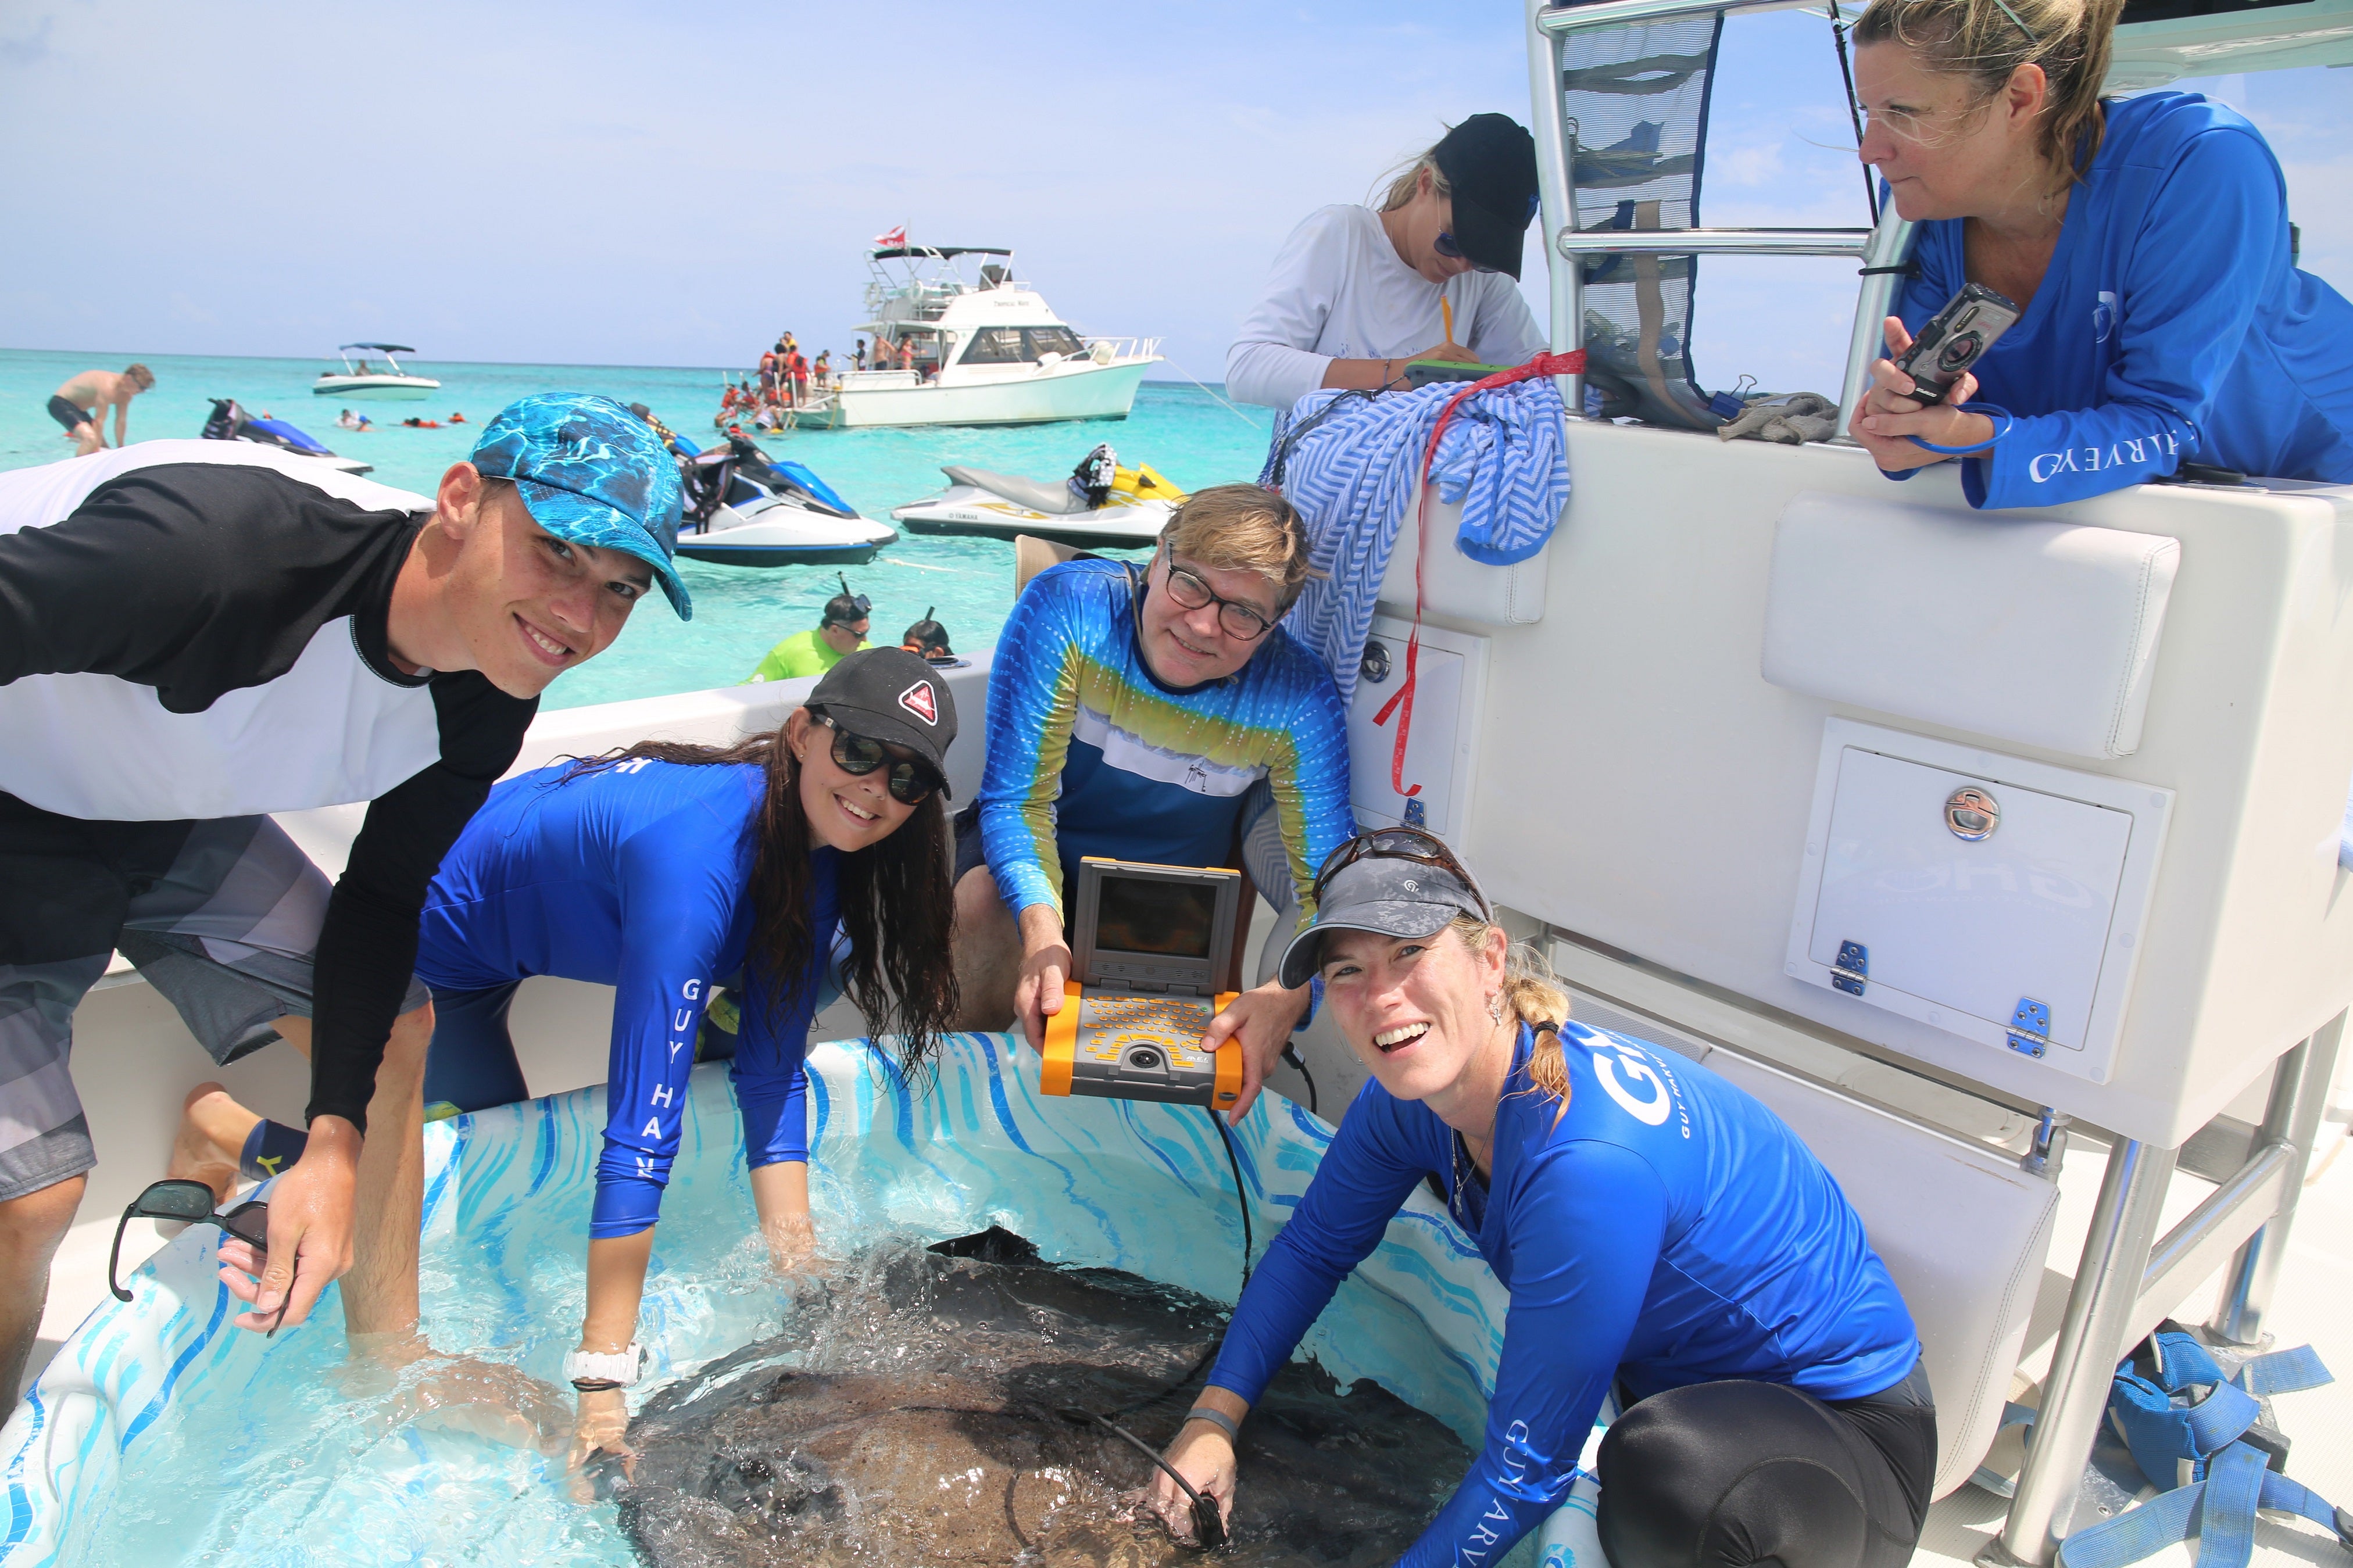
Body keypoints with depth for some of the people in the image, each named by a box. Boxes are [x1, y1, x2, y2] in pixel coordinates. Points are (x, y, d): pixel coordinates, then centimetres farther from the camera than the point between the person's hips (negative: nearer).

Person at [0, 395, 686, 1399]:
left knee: (390, 1028, 4)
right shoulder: (229, 544, -38)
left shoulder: (486, 703, -14)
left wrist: (336, 1145, -13)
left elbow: (383, 896, -4)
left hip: (168, 812, 7)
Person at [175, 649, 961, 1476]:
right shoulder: (693, 850, -42)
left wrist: (799, 1269, -20)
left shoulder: (815, 854, -16)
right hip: (434, 949, -7)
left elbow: (772, 1076, -15)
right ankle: (215, 1125, 23)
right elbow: (641, 1126, -44)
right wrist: (601, 1383, -43)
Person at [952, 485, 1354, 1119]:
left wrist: (1289, 994, -49)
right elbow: (1017, 798, -28)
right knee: (986, 905, -32)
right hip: (1042, 858, -1)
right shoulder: (1068, 608, -28)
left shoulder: (1297, 702, -26)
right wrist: (1042, 929, -47)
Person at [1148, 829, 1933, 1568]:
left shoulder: (1588, 1164, -33)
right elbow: (1312, 1248, 7)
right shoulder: (1411, 1093, -9)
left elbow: (1528, 1468, -25)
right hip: (1673, 1384, 8)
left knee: (1658, 1465, -34)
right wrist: (1214, 1417, -1)